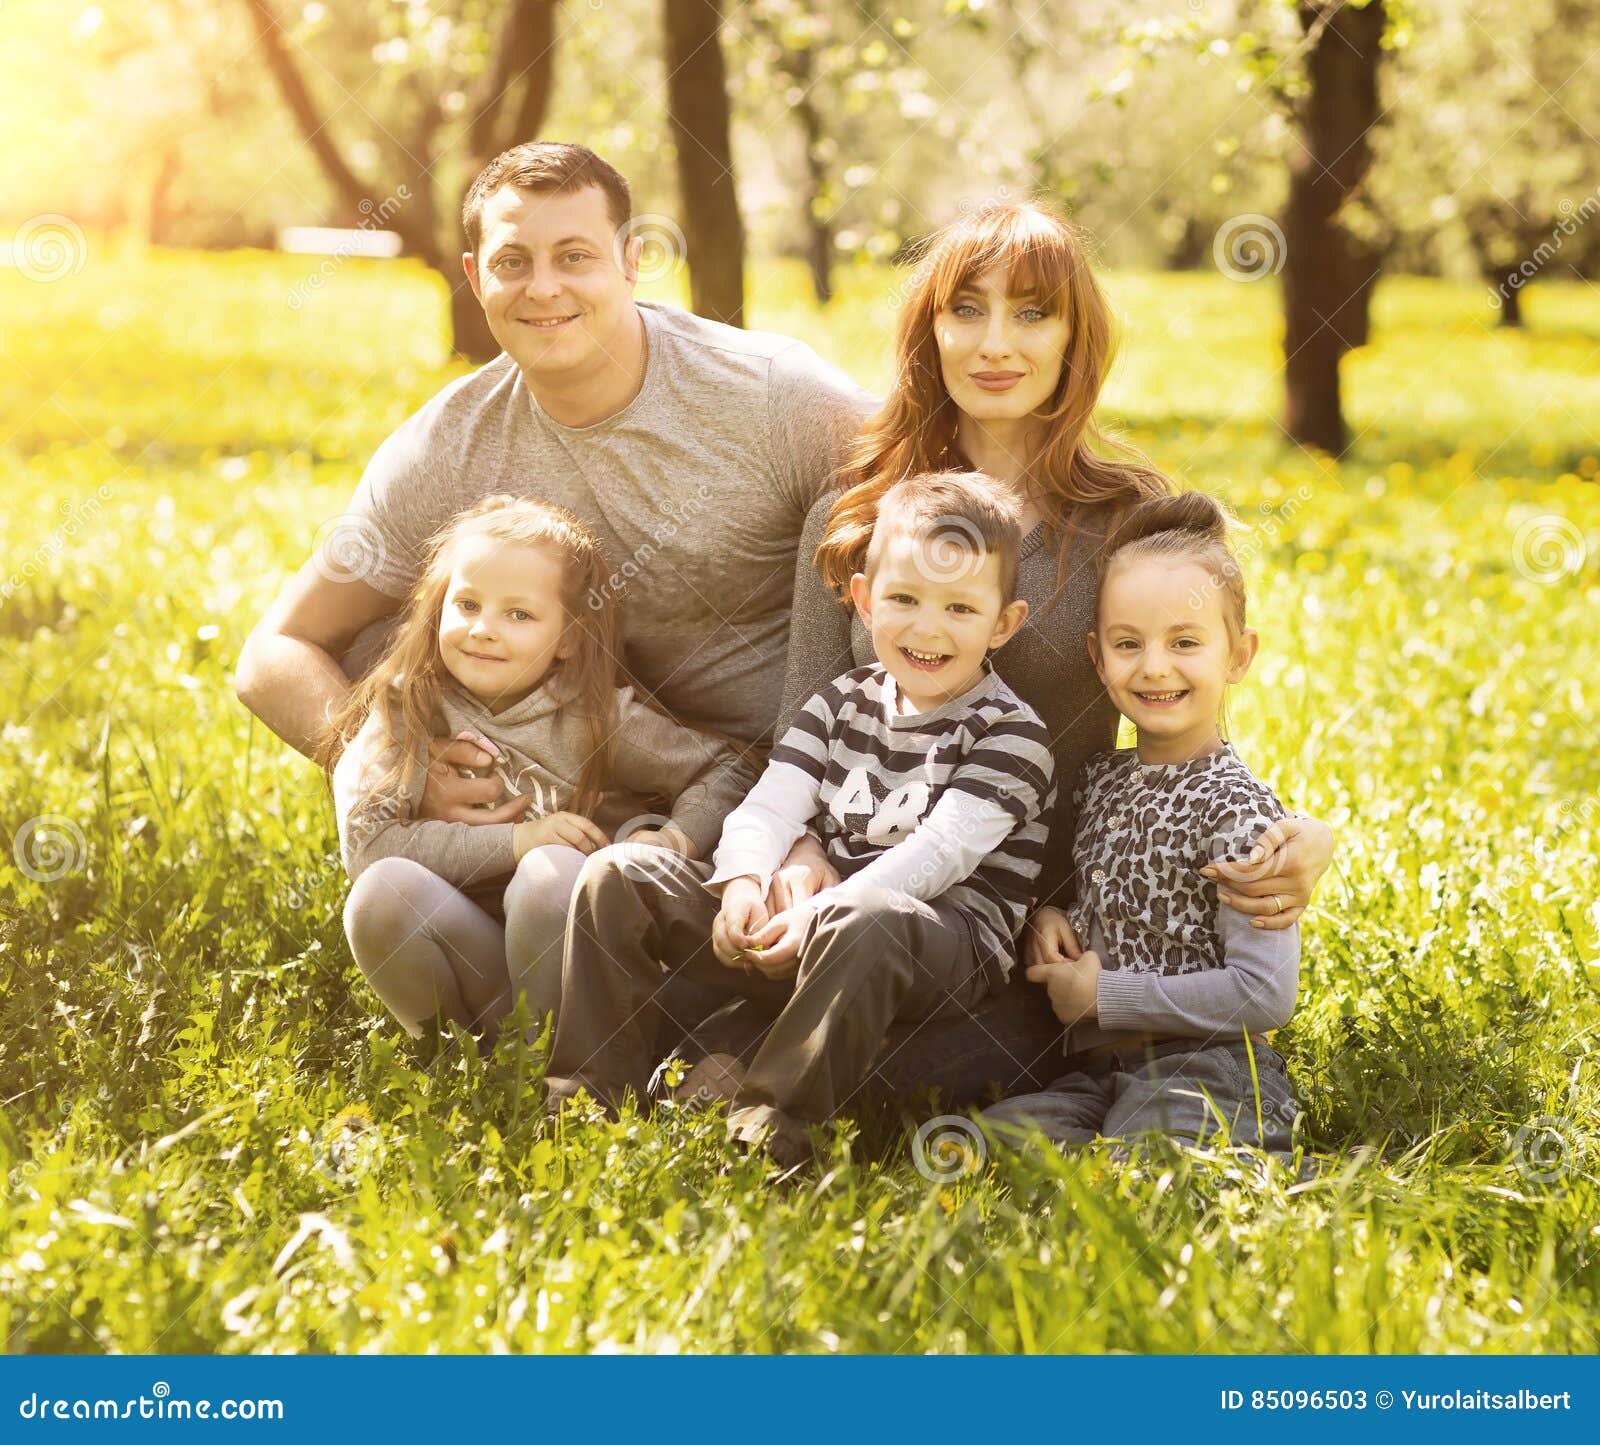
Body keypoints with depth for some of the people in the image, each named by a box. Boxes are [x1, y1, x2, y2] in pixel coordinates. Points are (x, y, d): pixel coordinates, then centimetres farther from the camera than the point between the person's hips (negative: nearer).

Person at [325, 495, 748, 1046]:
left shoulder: (601, 718, -4)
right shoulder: (405, 709, -4)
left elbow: (724, 771, 7)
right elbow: (364, 842, -16)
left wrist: (679, 838, -15)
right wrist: (515, 841, -21)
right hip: (466, 958, 1)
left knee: (553, 872, -31)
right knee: (384, 888, -27)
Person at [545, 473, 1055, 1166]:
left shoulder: (1011, 735, -6)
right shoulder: (843, 702, 12)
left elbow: (940, 853, -18)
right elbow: (768, 808, 3)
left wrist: (816, 915, -27)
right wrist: (744, 885, -20)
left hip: (951, 946, -6)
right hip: (812, 926, 6)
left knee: (866, 923, -44)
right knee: (613, 875, -2)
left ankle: (771, 1121, -39)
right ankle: (596, 1087, -6)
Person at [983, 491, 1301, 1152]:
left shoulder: (1238, 809, -9)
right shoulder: (1097, 779, 13)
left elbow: (1265, 996, -17)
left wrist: (1103, 992, -10)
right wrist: (1049, 921, 7)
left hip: (1206, 1078, -7)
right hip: (1098, 1072, 7)